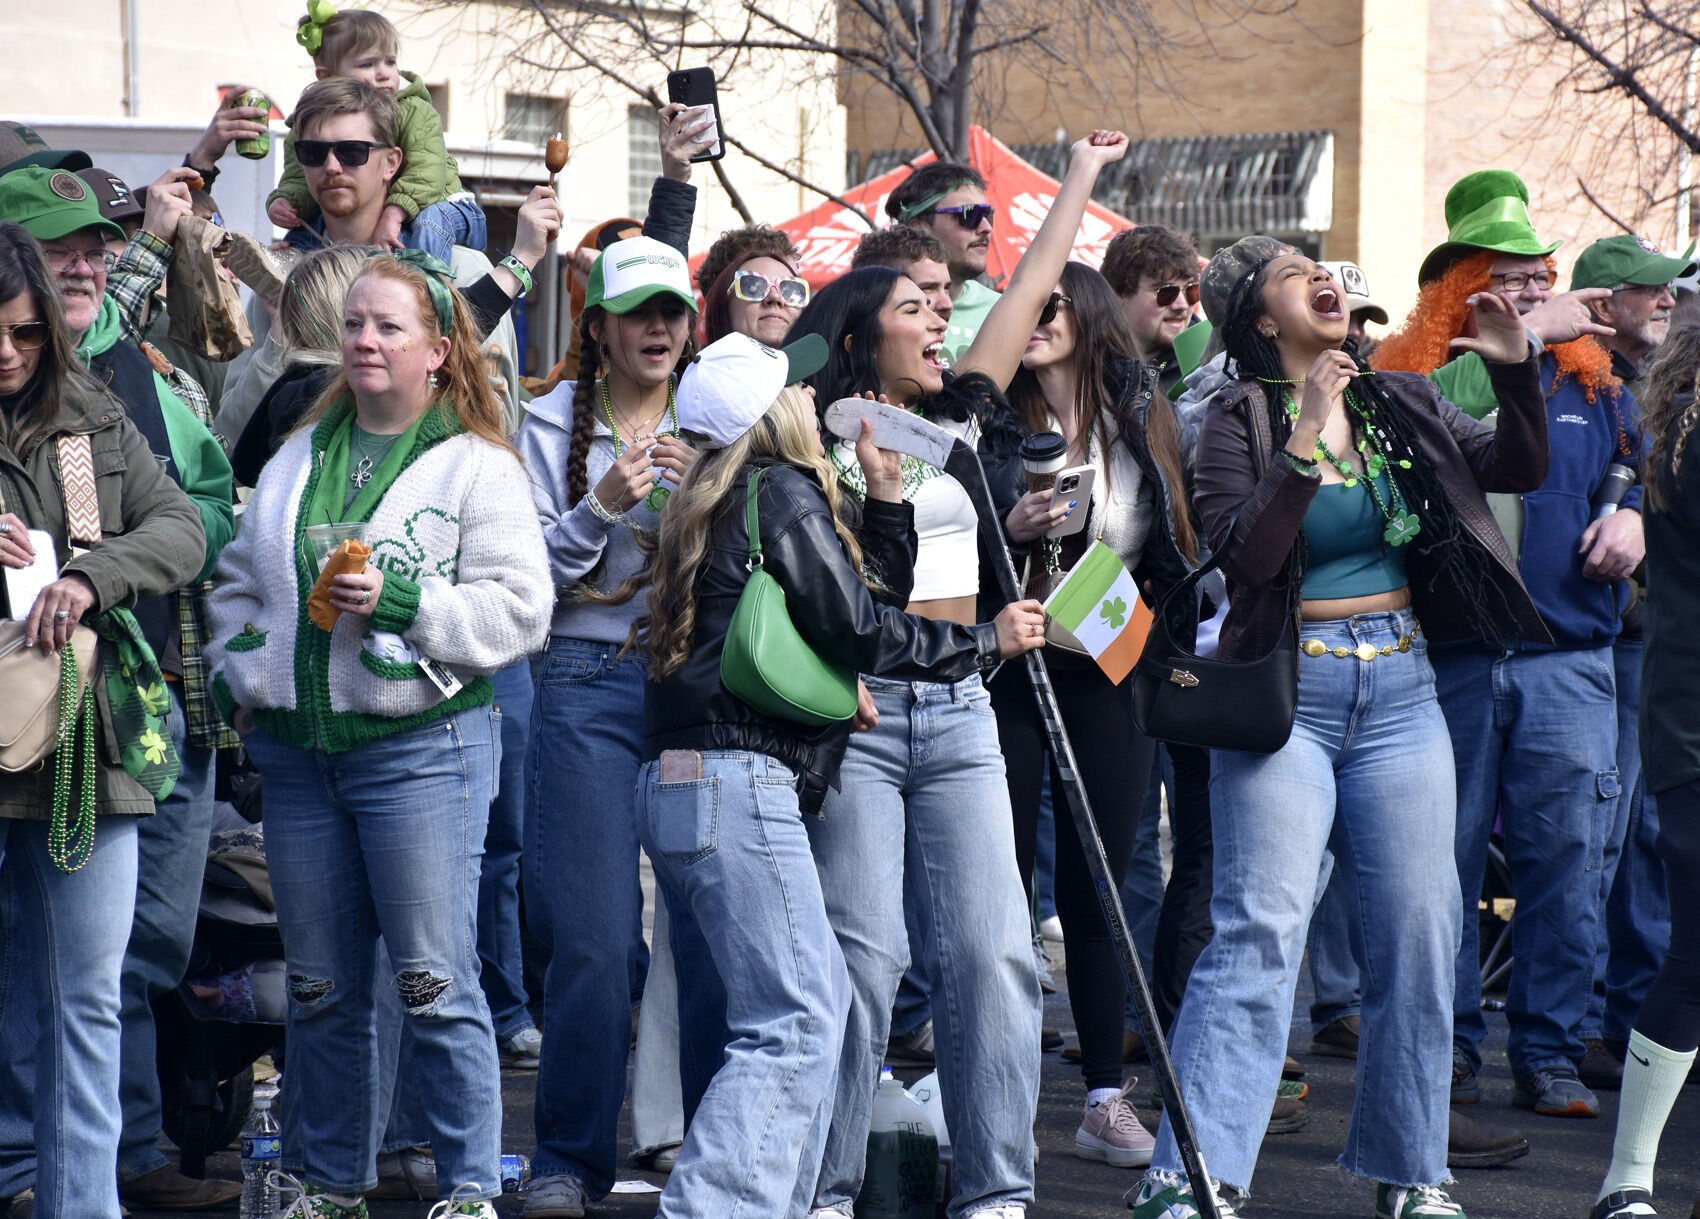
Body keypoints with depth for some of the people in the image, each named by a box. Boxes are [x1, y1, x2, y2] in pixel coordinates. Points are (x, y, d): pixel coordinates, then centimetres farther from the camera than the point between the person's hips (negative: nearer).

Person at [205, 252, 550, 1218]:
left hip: (421, 748, -5)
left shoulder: (478, 466, -2)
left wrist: (403, 606, -18)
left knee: (435, 983, -7)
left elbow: (519, 607, -10)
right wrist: (236, 674, 8)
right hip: (297, 753, 5)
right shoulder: (300, 458, 15)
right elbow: (239, 583, 23)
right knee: (321, 987, 11)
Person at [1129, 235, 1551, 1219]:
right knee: (1261, 928, -15)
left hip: (1400, 686, 5)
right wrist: (1306, 438, -23)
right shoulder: (1241, 420, -4)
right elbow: (1244, 550, -16)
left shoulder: (1399, 403, 10)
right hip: (1289, 688, -5)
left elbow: (1520, 469, 11)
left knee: (1420, 932, 5)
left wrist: (1516, 371, -3)